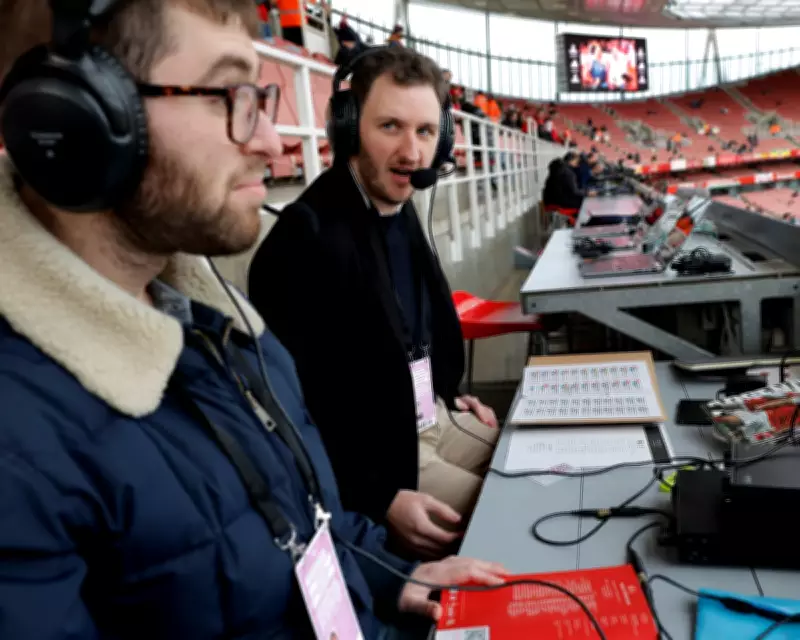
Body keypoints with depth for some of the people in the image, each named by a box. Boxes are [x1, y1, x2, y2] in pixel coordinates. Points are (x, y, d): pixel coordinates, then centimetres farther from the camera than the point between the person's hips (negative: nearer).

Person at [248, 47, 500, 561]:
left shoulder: (400, 209, 4)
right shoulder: (306, 237, -23)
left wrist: (449, 396, 12)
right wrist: (380, 500, -23)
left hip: (430, 420, 9)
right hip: (374, 454, -8)